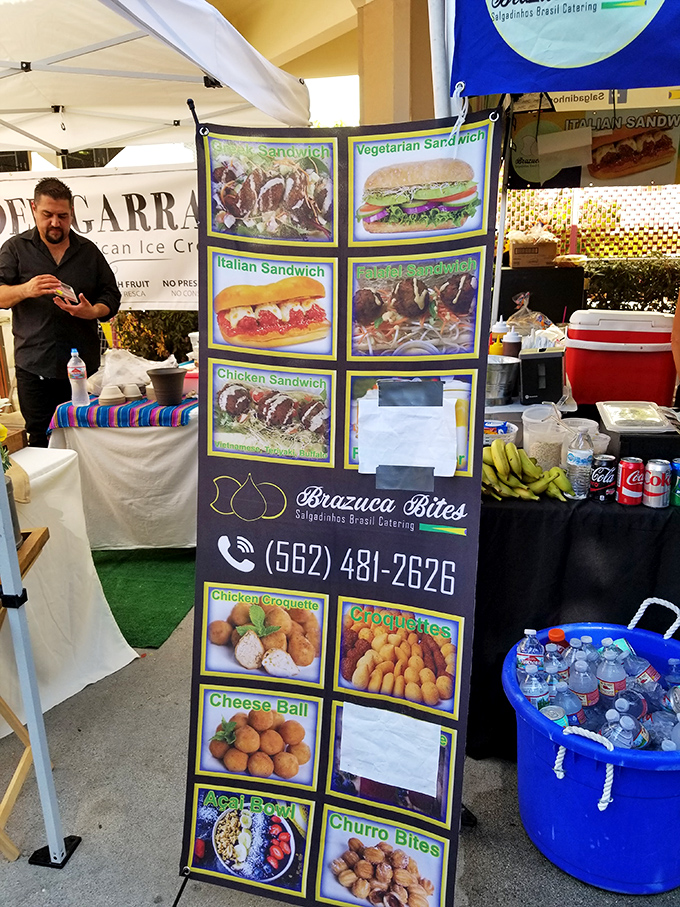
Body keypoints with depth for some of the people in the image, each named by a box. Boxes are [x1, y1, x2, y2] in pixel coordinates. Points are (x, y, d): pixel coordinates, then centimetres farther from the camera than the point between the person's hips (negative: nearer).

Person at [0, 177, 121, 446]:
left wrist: (92, 311, -10)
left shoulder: (88, 250, 13)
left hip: (84, 364, 1)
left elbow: (111, 295, 12)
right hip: (34, 365, -1)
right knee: (40, 440, 0)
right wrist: (26, 290, -20)